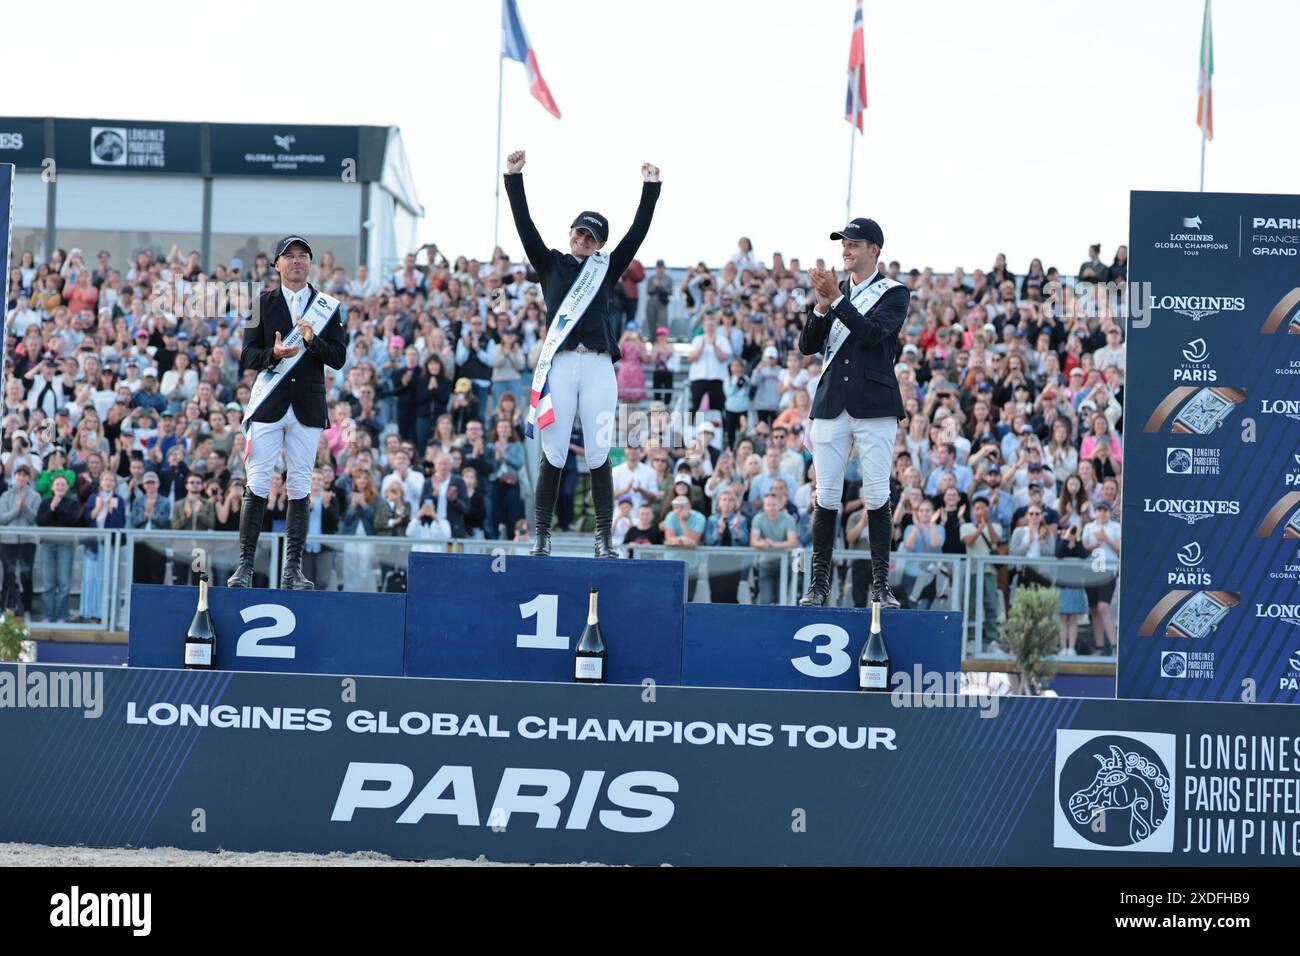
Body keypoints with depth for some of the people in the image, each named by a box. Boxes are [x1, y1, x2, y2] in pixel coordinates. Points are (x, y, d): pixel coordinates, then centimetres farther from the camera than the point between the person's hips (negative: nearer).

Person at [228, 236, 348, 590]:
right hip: (269, 403, -1)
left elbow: (338, 358, 5)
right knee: (257, 485, -6)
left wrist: (313, 341, -13)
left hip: (308, 407, 1)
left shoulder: (327, 307, 12)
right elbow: (248, 356, 3)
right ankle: (245, 566, -5)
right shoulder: (262, 302, 8)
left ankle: (292, 570, 3)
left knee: (300, 488, 0)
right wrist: (273, 354, -17)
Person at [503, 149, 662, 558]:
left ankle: (604, 540, 0)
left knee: (599, 456, -1)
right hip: (558, 364, -1)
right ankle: (541, 537, 1)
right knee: (553, 454, -3)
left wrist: (651, 188, 4)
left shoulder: (606, 268, 17)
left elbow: (638, 232, 11)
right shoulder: (550, 264, 15)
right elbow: (524, 225, 7)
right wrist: (514, 178, -2)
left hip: (598, 366, 1)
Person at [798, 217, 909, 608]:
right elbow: (807, 346, 10)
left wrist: (836, 299, -20)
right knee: (826, 495, 0)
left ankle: (880, 583, -2)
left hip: (874, 405, -4)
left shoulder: (894, 293, 3)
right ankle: (819, 583, 4)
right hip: (831, 402, 4)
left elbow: (871, 332, -15)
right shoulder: (835, 291, 17)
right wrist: (822, 304, -5)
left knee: (876, 495, -6)